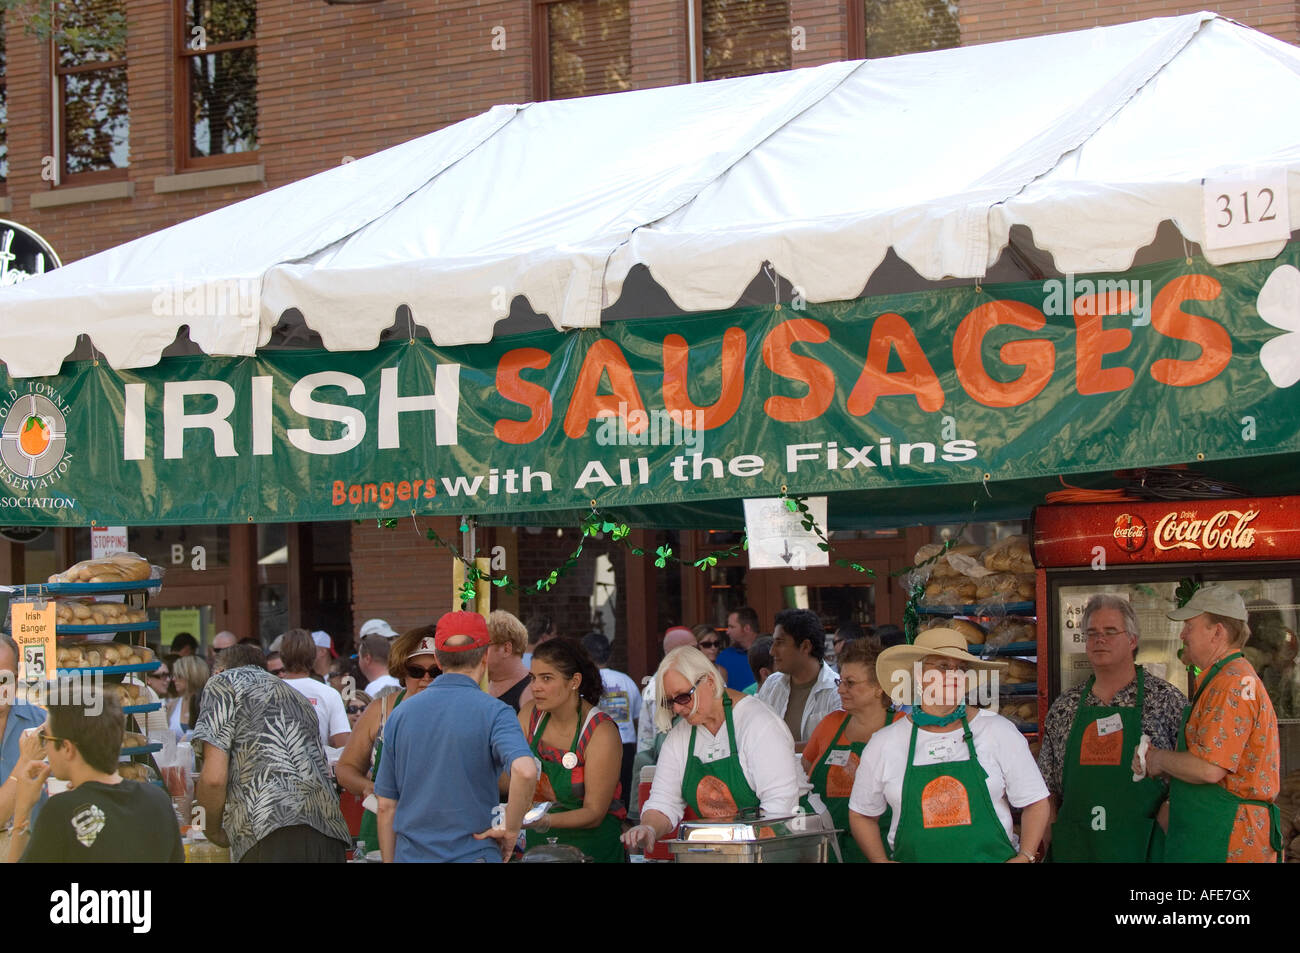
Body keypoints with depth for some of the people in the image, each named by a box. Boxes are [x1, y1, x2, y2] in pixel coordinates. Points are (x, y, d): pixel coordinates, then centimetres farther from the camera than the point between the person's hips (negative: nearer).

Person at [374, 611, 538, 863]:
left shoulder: (400, 714, 7)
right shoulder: (493, 712, -6)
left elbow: (386, 806, 9)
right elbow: (525, 771, -26)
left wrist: (389, 860, 17)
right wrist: (511, 830, -13)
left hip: (410, 855, 4)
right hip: (473, 854, -4)